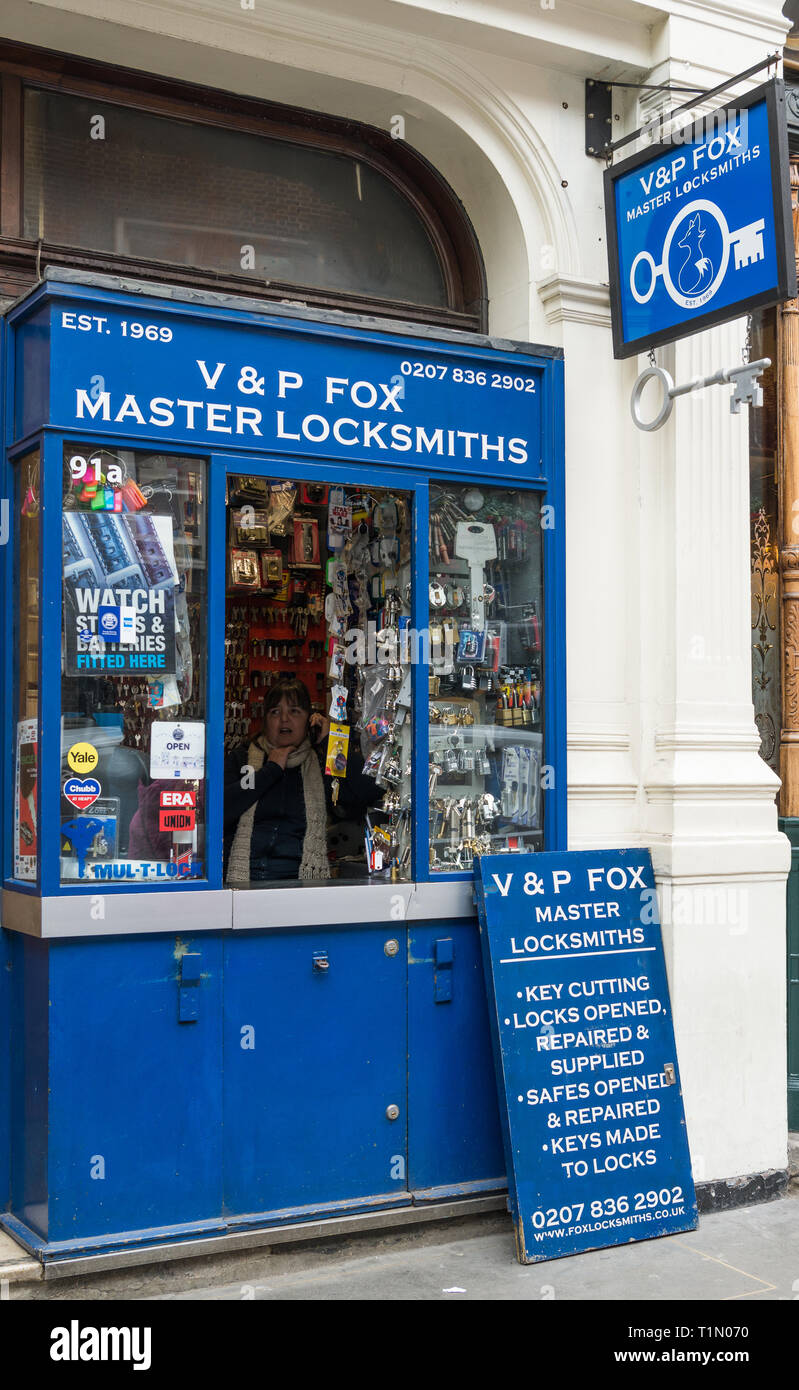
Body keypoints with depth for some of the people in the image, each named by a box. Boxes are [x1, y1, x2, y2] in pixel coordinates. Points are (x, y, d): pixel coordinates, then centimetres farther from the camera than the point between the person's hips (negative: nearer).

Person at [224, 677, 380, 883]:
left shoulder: (321, 763, 14)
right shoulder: (241, 759, 15)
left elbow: (369, 794, -2)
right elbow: (220, 810, -3)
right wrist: (271, 770, 1)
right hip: (242, 878, 0)